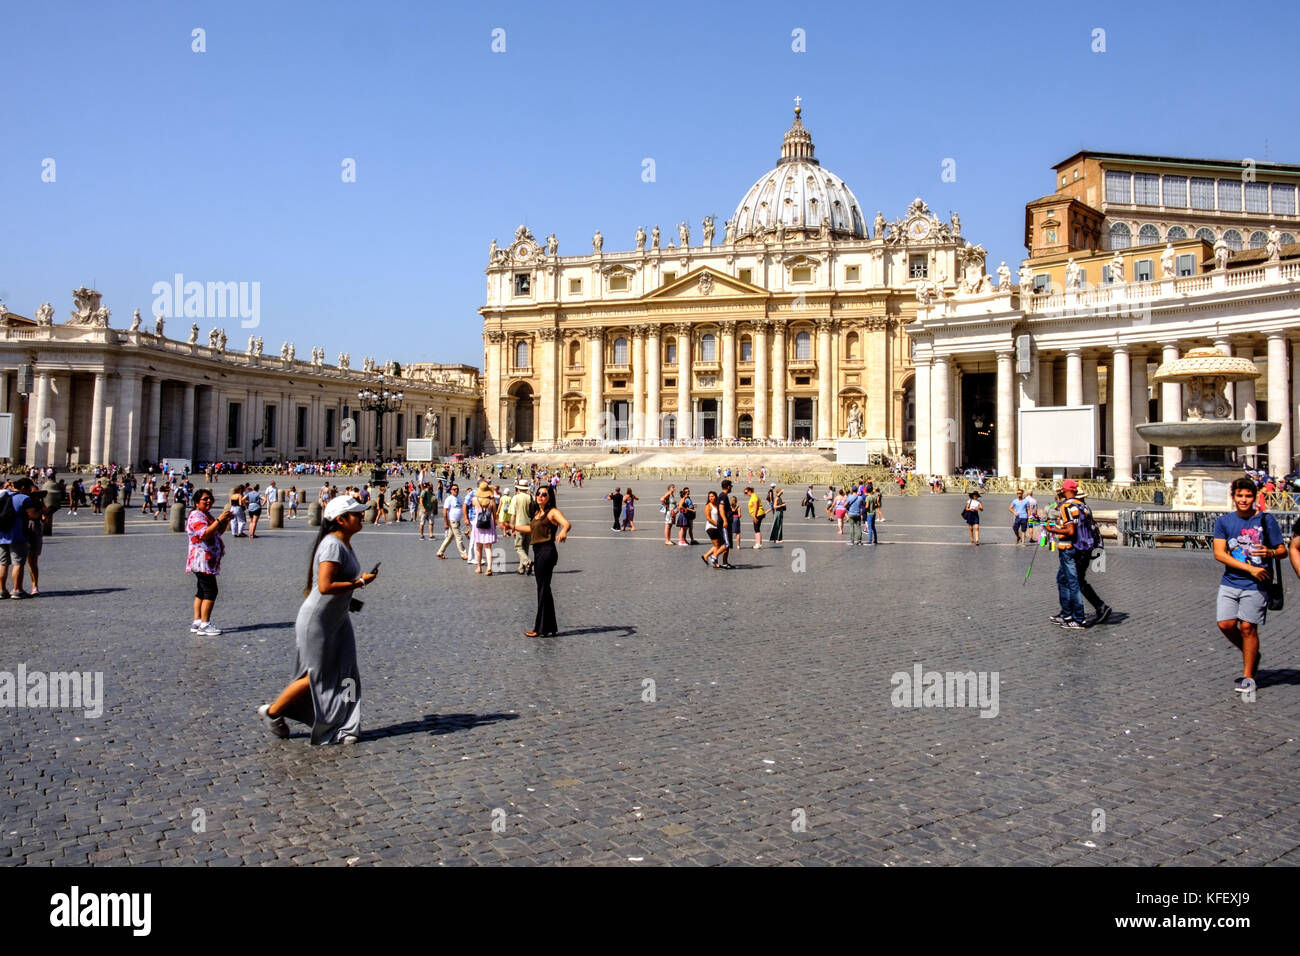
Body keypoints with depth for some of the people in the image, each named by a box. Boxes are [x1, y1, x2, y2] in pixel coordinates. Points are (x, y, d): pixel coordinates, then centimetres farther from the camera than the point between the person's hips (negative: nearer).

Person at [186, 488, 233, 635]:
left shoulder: (207, 515, 19)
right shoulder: (196, 516, -13)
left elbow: (218, 532, 24)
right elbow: (205, 534, -27)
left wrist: (226, 520, 7)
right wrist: (219, 519, -27)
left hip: (209, 561, 11)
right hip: (202, 561, -11)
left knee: (202, 592, 12)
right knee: (210, 591, -11)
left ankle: (197, 623, 16)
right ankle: (204, 624, -8)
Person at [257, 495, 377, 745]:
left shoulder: (344, 544, 9)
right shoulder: (332, 545, -22)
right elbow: (325, 586, -30)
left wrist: (347, 600, 11)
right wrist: (360, 582, -24)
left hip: (336, 620, 9)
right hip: (316, 621, -9)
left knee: (344, 674, 6)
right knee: (316, 677, 2)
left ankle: (342, 728, 14)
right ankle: (272, 712, 22)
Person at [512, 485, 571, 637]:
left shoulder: (553, 512, -7)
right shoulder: (537, 513, 18)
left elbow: (567, 523, -25)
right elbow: (531, 529, 35)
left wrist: (563, 532, -47)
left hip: (547, 552, -9)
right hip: (538, 552, 9)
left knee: (542, 589, -5)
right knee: (543, 589, 12)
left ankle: (541, 629, 0)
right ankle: (551, 627, 20)